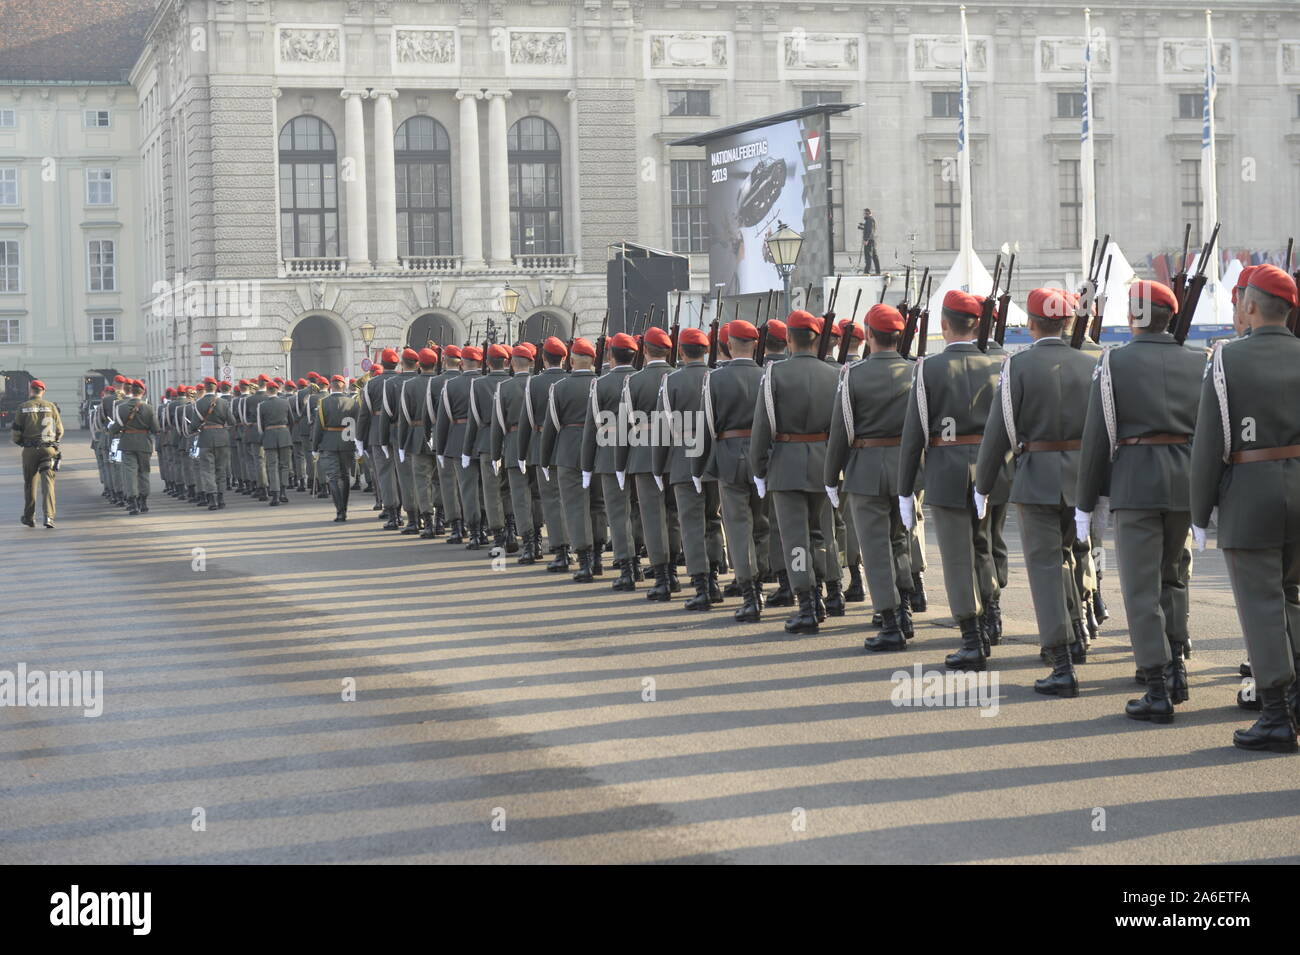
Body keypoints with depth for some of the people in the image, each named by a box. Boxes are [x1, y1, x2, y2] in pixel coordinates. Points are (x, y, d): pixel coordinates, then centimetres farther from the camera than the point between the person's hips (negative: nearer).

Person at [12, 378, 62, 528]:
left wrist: (20, 442, 19)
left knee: (30, 483, 13)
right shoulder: (51, 406, 1)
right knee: (48, 483, -4)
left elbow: (15, 432, -2)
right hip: (48, 450, 0)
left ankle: (29, 517, 22)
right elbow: (60, 431, 5)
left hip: (30, 450, 0)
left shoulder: (23, 408, -2)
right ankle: (49, 516, -18)